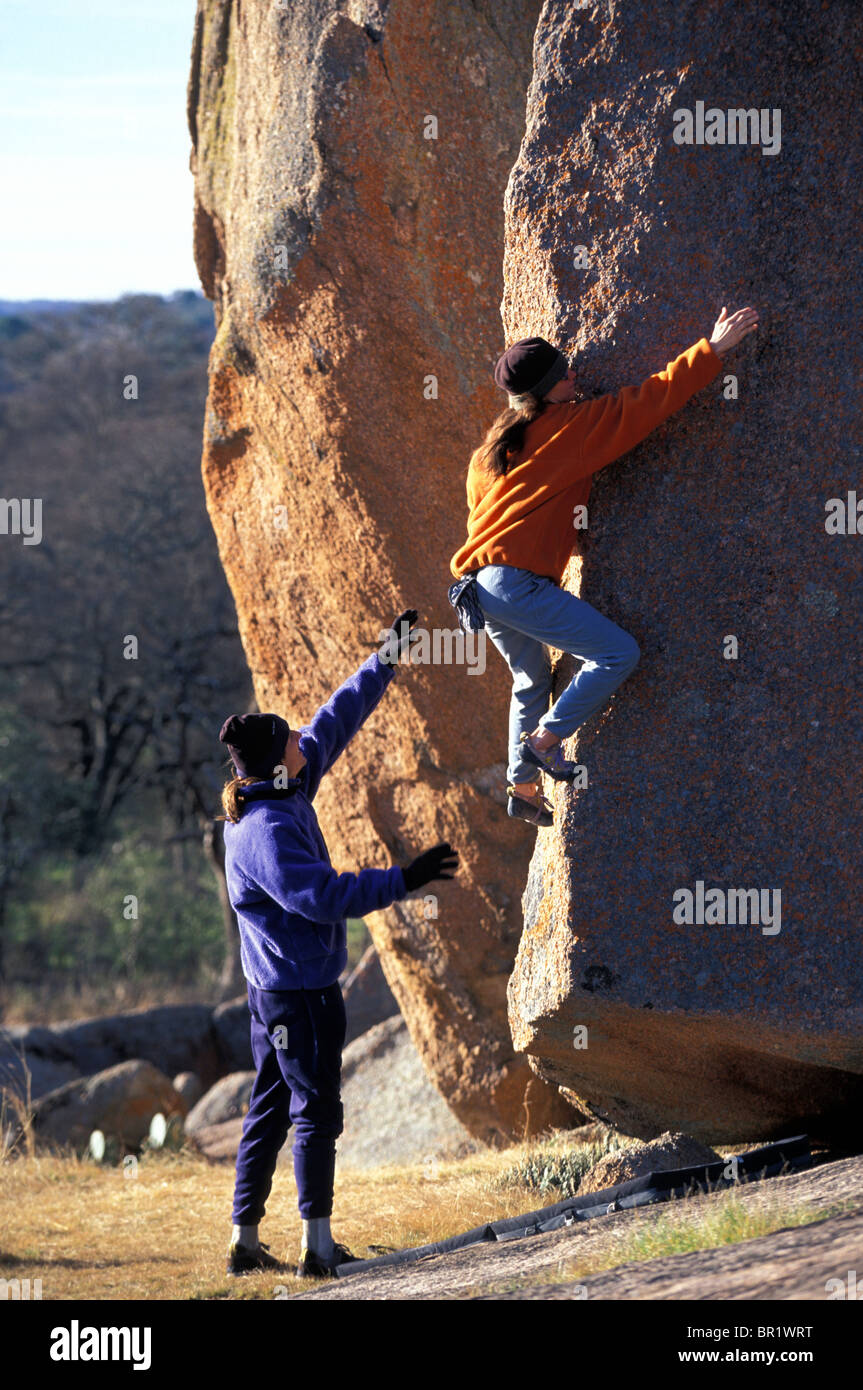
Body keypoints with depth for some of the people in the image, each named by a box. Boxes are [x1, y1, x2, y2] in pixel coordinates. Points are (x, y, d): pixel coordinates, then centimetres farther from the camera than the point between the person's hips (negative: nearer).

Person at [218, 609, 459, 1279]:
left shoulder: (285, 793, 6)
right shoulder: (266, 832, -22)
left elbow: (334, 723, 15)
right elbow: (324, 895, -31)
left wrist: (386, 662, 17)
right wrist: (404, 880, -31)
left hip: (274, 987, 10)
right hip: (302, 989, -10)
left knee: (270, 1111, 13)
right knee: (316, 1110, -6)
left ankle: (245, 1240, 16)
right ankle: (318, 1245, -5)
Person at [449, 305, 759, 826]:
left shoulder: (490, 451, 19)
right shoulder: (570, 428, -3)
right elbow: (648, 401, -4)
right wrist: (713, 350, -1)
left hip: (477, 585, 9)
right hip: (520, 582, -9)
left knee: (532, 679, 28)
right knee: (620, 652, -8)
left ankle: (523, 785, 31)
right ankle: (547, 738, -2)